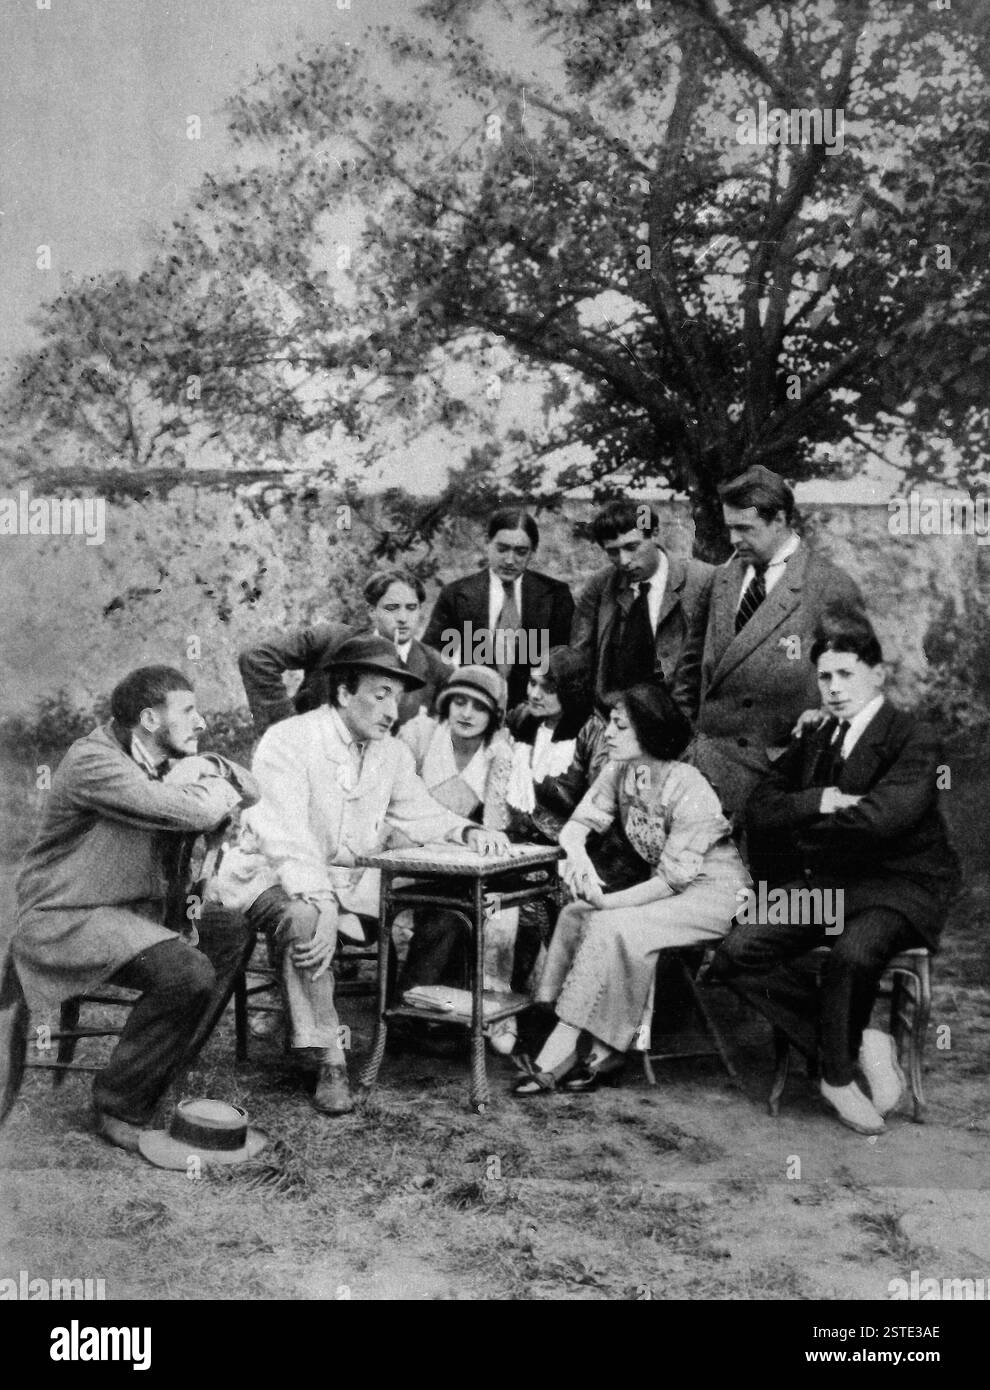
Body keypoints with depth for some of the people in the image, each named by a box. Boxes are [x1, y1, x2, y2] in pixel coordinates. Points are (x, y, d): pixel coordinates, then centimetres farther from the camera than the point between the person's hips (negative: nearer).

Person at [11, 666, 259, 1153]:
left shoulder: (168, 762, 11)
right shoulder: (93, 761, -18)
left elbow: (251, 791, 13)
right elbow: (194, 812, -27)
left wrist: (208, 768, -6)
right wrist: (218, 791, -6)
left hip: (139, 909, 9)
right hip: (67, 918, -9)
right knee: (189, 976, -27)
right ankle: (119, 1108, -8)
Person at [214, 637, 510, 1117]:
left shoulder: (393, 753, 7)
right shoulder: (288, 740, -15)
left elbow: (421, 815, 13)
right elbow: (284, 835, -25)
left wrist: (469, 831, -9)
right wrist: (320, 900, -38)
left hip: (348, 880, 6)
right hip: (273, 875, -6)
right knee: (306, 921, -38)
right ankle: (327, 1058, -26)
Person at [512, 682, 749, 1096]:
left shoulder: (689, 788, -23)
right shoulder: (619, 773, -2)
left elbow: (674, 876, -22)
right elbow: (576, 825, -3)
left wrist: (608, 902, -25)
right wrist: (577, 855, -27)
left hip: (715, 889, -8)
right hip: (664, 886, 8)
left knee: (612, 928, -27)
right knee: (575, 915, -12)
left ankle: (559, 1053, -20)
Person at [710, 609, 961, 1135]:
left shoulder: (914, 740, -8)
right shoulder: (813, 737, 14)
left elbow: (878, 818, -24)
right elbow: (759, 809, 7)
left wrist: (800, 823, -8)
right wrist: (819, 802, -13)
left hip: (901, 885, -6)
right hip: (823, 883, 7)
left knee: (852, 954, -37)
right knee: (736, 954, -13)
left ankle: (838, 1074, -9)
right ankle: (860, 1043, -6)